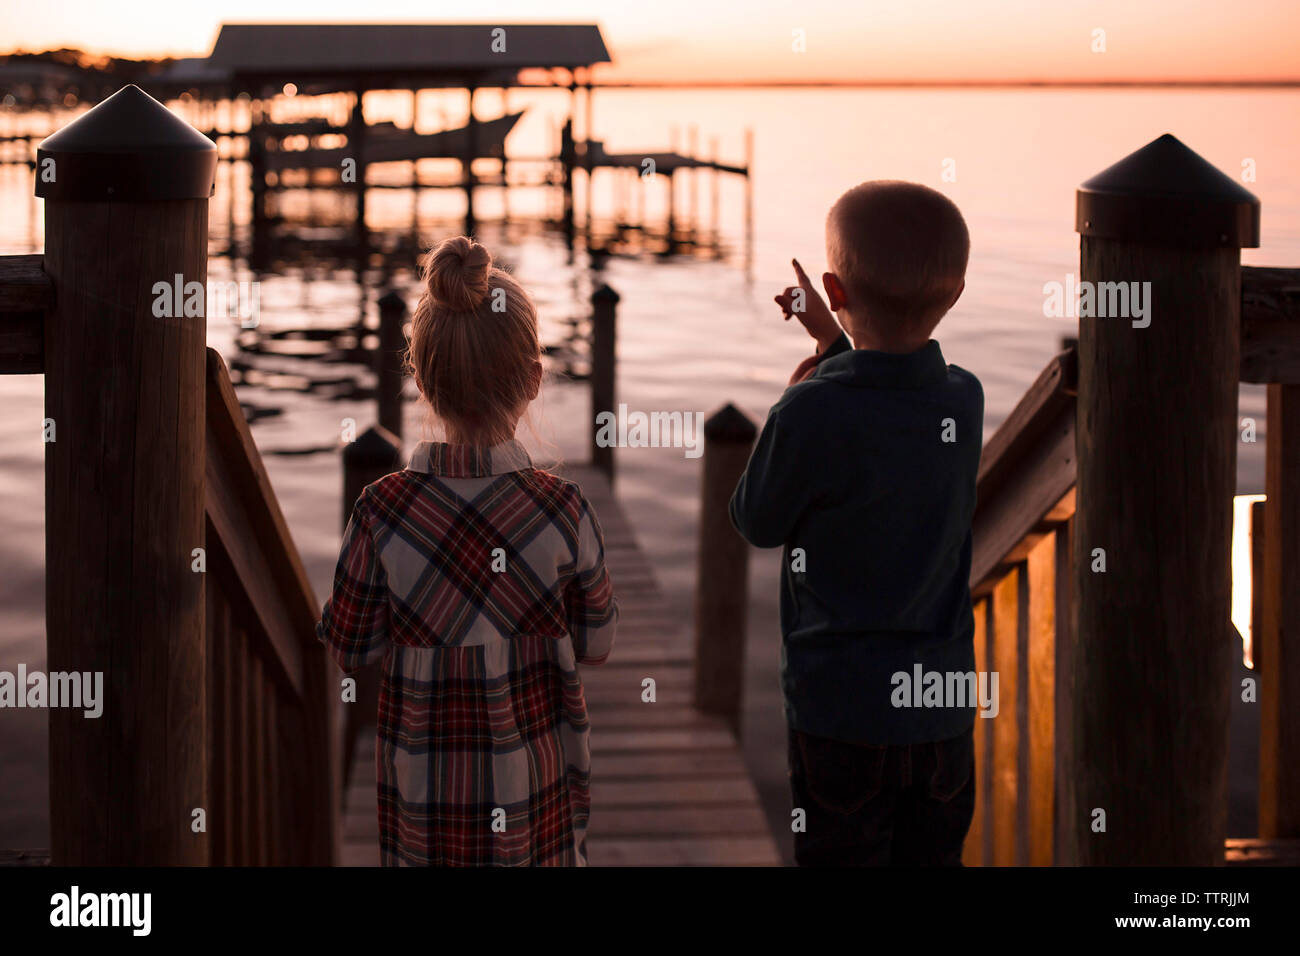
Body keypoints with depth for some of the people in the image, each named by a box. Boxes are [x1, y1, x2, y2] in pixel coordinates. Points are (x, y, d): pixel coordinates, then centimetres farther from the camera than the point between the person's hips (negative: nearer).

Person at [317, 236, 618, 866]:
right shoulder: (562, 512, -15)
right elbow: (596, 644, -2)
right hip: (536, 788, 0)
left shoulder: (382, 513, -15)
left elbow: (348, 648, -4)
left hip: (422, 787, 0)